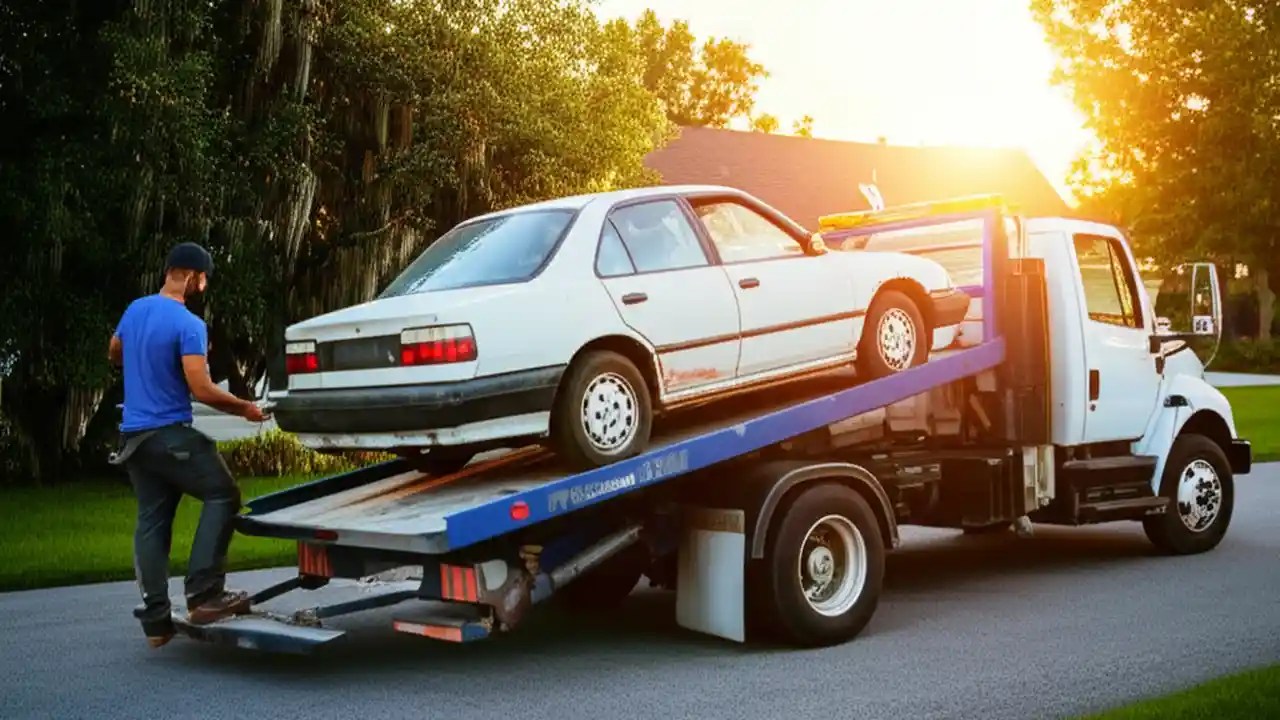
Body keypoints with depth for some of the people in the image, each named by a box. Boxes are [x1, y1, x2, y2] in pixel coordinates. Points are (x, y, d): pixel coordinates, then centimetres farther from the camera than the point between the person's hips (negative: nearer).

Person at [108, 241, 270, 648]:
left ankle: (155, 620, 8)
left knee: (151, 520, 8)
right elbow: (202, 390, -20)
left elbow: (115, 355, 28)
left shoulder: (134, 310, 9)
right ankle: (203, 594, -10)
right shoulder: (189, 324, -16)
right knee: (222, 495, -1)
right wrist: (245, 408, -6)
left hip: (132, 434, 8)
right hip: (169, 434, -8)